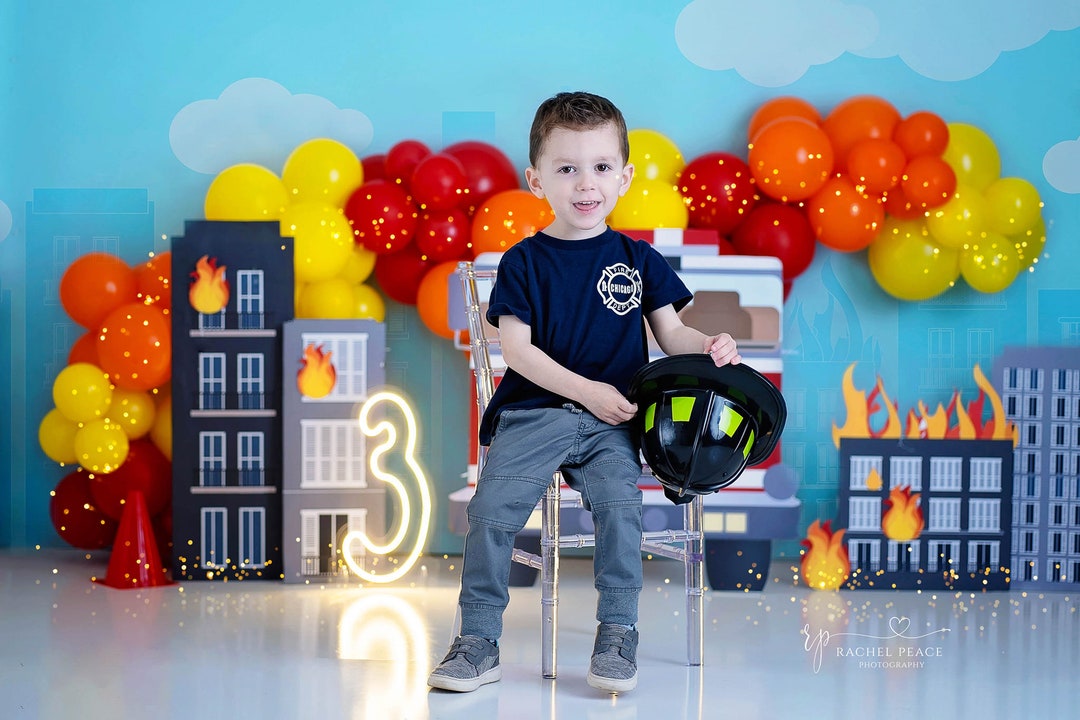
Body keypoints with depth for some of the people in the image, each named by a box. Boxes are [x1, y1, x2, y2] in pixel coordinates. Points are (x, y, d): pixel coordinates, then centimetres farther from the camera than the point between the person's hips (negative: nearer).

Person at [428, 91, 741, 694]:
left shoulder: (639, 259, 12)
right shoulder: (524, 262, 6)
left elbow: (670, 332, 14)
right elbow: (517, 349, -1)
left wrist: (710, 347, -10)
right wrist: (587, 390, -11)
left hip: (612, 422, 1)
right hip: (535, 412, 0)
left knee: (620, 505, -25)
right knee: (492, 511, -18)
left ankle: (619, 634, -9)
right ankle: (480, 642, -4)